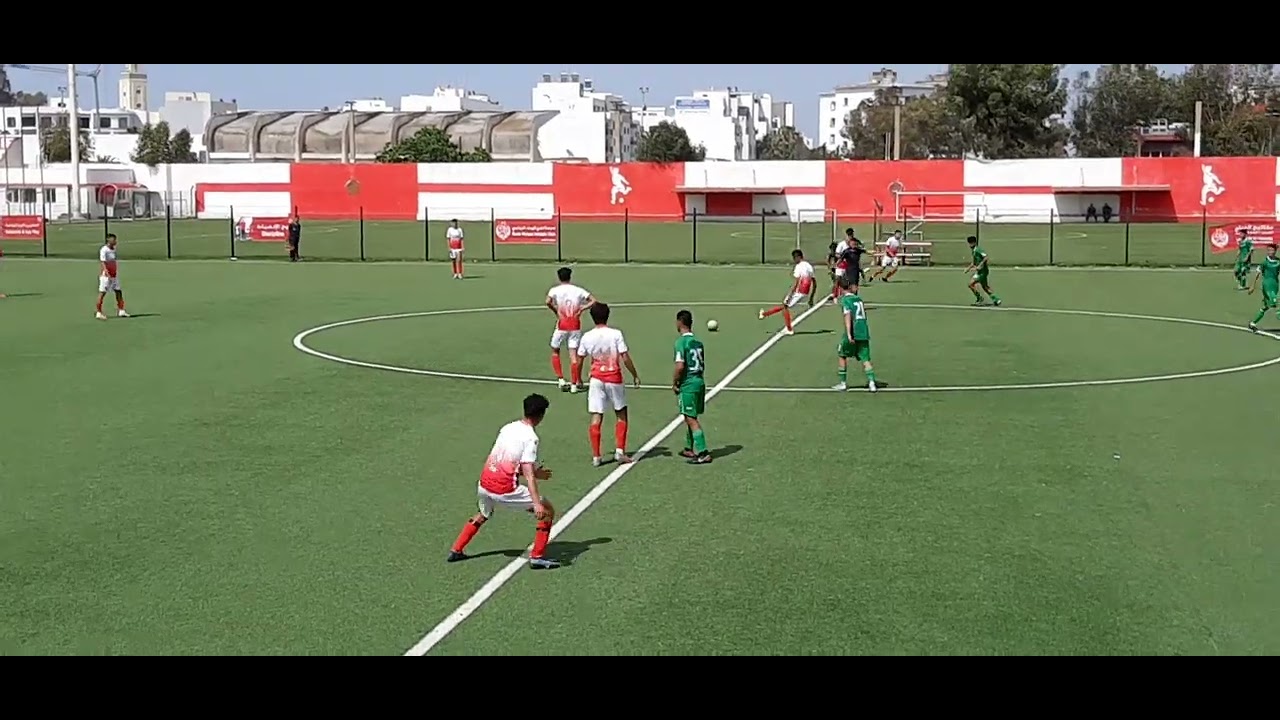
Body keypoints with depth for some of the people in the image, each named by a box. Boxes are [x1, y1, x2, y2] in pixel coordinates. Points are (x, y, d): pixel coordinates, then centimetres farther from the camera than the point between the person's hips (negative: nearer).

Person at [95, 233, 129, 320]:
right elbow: (102, 263, -21)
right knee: (102, 293, -3)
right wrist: (107, 273, -32)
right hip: (106, 275, -8)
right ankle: (98, 313, 1)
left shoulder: (113, 249, 11)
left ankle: (121, 311, 16)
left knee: (118, 292, 9)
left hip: (114, 275, 8)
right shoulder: (104, 250, -14)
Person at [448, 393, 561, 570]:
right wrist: (537, 503, -27)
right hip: (504, 490, -7)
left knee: (483, 515, 37)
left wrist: (535, 473, 23)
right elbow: (528, 473, -20)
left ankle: (456, 550, 41)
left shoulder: (508, 428, 11)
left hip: (484, 484, 7)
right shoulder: (530, 437, -11)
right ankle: (537, 557, 3)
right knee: (547, 511, 4)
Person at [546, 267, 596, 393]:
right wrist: (581, 309, -1)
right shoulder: (578, 290, 4)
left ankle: (561, 379, 8)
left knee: (555, 352, 16)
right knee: (574, 355, 2)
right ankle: (574, 384, 2)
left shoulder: (555, 290, -3)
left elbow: (548, 302, -22)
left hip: (562, 325, -2)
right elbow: (593, 301, -1)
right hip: (576, 325, 2)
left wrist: (556, 311, -7)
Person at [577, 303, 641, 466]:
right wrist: (635, 375, 1)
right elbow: (625, 358, -11)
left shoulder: (587, 337, -1)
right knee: (621, 415, 15)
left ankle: (596, 457, 1)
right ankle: (620, 451, 8)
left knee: (596, 417, 2)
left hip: (596, 380, 2)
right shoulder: (616, 334, -10)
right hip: (614, 379, -2)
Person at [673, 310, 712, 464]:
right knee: (690, 417, 20)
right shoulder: (698, 342, 9)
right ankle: (690, 449, 31)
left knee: (692, 419, -4)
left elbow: (680, 366, -20)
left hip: (688, 385, -8)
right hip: (700, 381, 8)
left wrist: (674, 382, -7)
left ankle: (703, 453, -7)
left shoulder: (681, 342, -14)